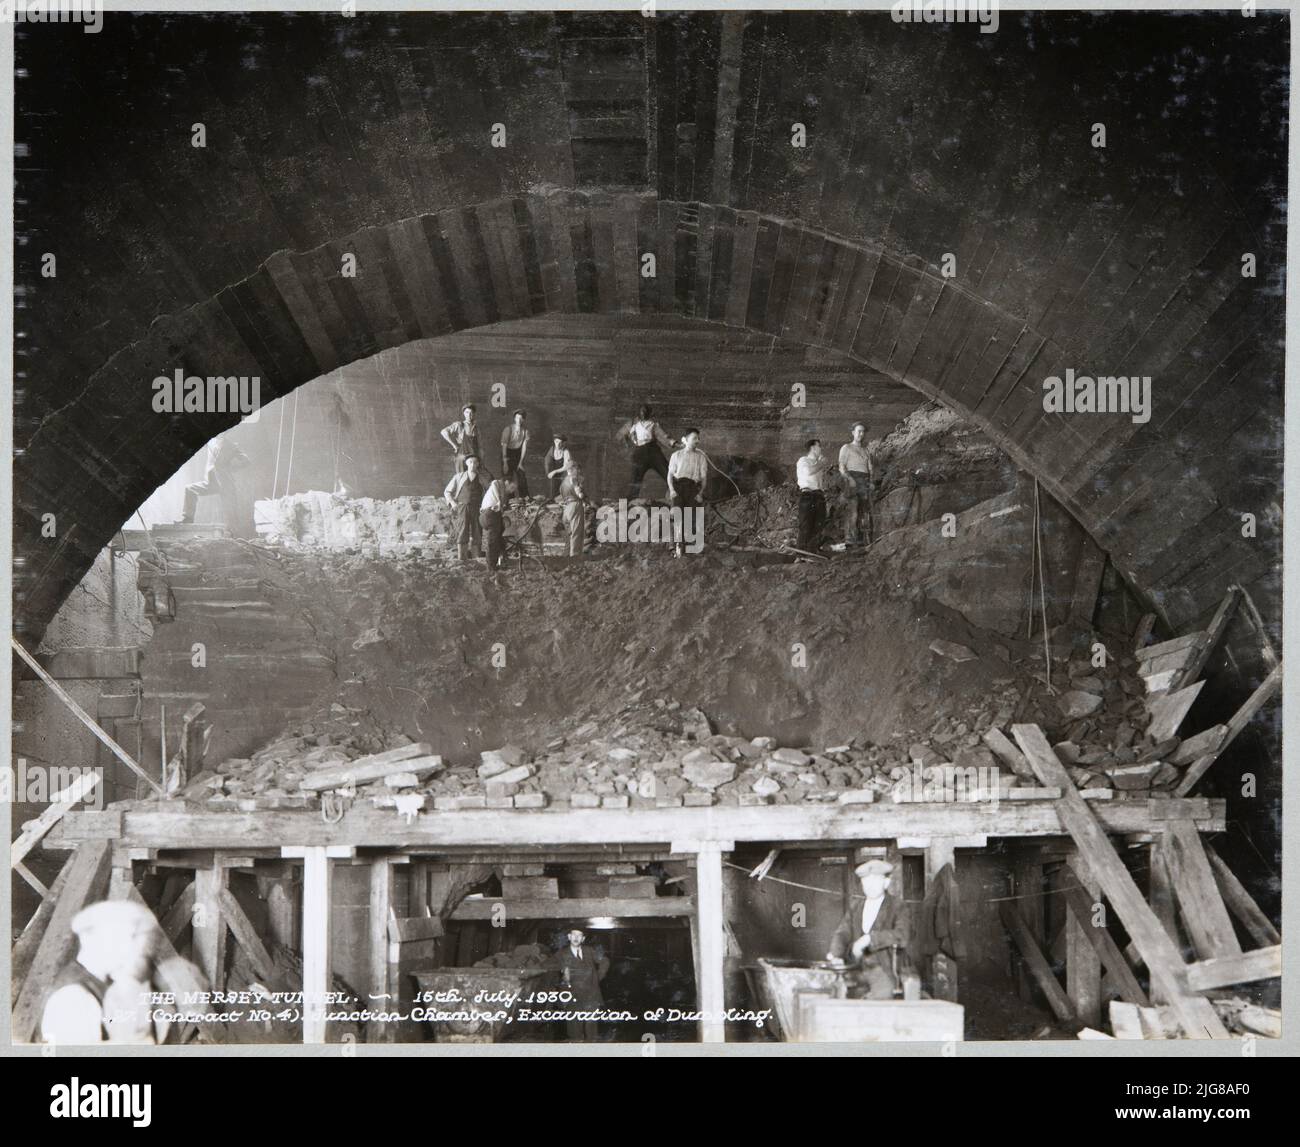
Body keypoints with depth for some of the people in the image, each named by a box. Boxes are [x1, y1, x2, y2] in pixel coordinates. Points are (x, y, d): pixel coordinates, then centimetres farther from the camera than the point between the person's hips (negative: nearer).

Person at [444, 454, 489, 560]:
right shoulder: (459, 476, 12)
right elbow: (447, 492, 15)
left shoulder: (481, 479, 14)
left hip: (476, 509, 2)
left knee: (477, 535, -2)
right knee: (462, 535, -11)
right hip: (462, 507, -2)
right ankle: (461, 559, -14)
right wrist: (452, 502, -2)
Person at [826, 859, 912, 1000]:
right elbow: (842, 934, 9)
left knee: (883, 990, -36)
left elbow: (904, 936, -9)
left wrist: (870, 938, -20)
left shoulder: (897, 906, 8)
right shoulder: (855, 910, 22)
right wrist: (836, 954, -14)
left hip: (882, 969, -4)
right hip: (854, 969, 4)